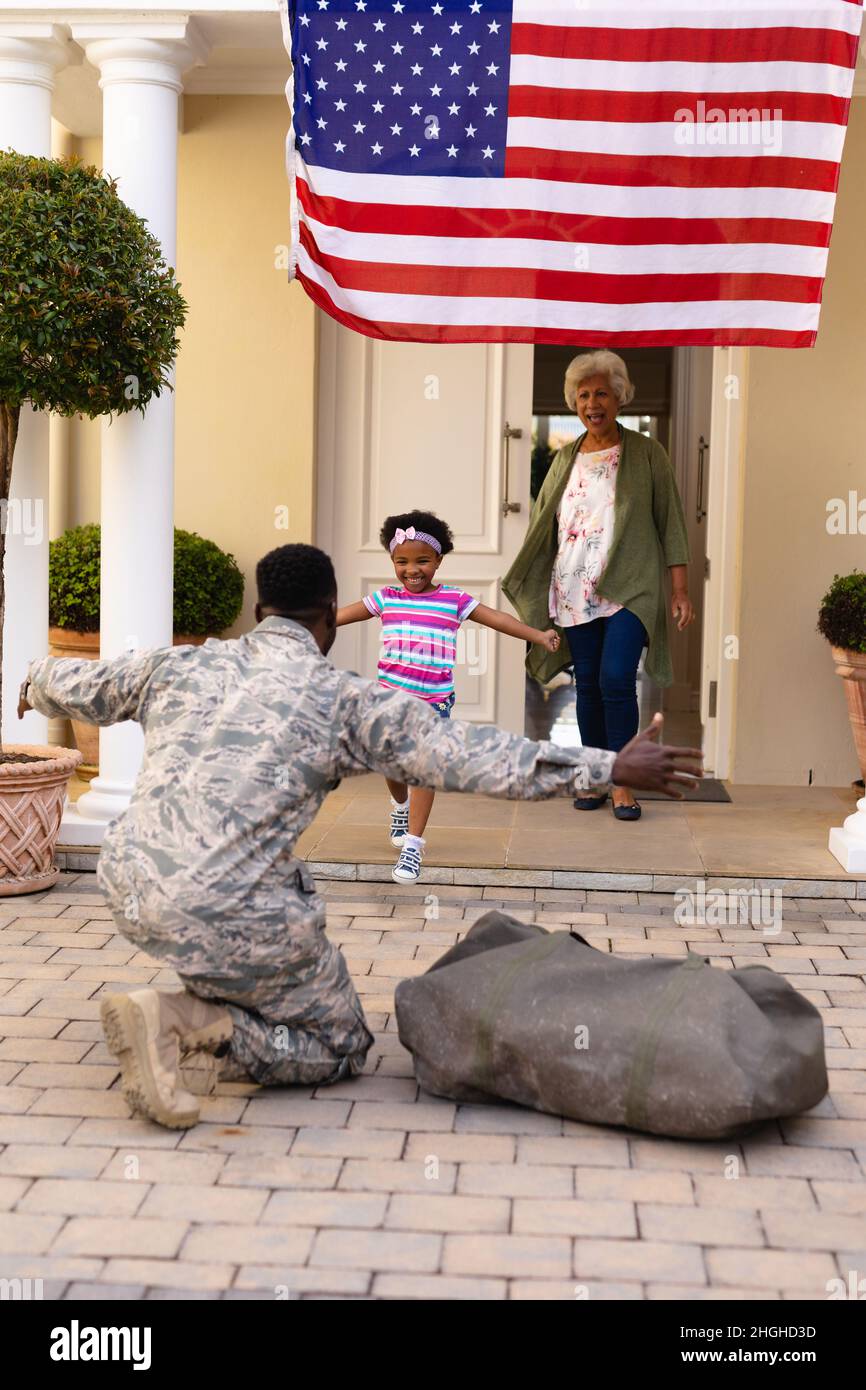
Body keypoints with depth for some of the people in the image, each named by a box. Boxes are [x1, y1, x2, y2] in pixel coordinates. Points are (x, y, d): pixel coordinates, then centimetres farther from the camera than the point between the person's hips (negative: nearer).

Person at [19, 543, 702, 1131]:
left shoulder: (179, 665, 10)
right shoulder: (346, 700, -3)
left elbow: (74, 688, 27)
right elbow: (474, 756, -9)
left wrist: (39, 681, 52)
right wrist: (612, 767, -5)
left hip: (129, 887, 7)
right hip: (232, 916, -7)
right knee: (341, 1046, 14)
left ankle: (212, 993, 23)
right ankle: (187, 1019, -8)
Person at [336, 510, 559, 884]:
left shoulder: (453, 600, 0)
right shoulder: (386, 598, 4)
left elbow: (495, 618, -2)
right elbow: (341, 615, 8)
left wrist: (537, 635, -11)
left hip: (433, 701, -2)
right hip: (390, 695, 2)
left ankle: (413, 845, -3)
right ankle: (401, 806, 46)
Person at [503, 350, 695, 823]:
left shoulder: (646, 454, 2)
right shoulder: (565, 460, 13)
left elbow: (670, 523, 2)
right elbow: (542, 527, 17)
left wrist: (681, 590, -3)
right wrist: (522, 586, 11)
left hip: (629, 588, -4)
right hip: (575, 589, 4)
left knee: (616, 679, -15)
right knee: (588, 684, 6)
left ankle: (622, 782, -4)